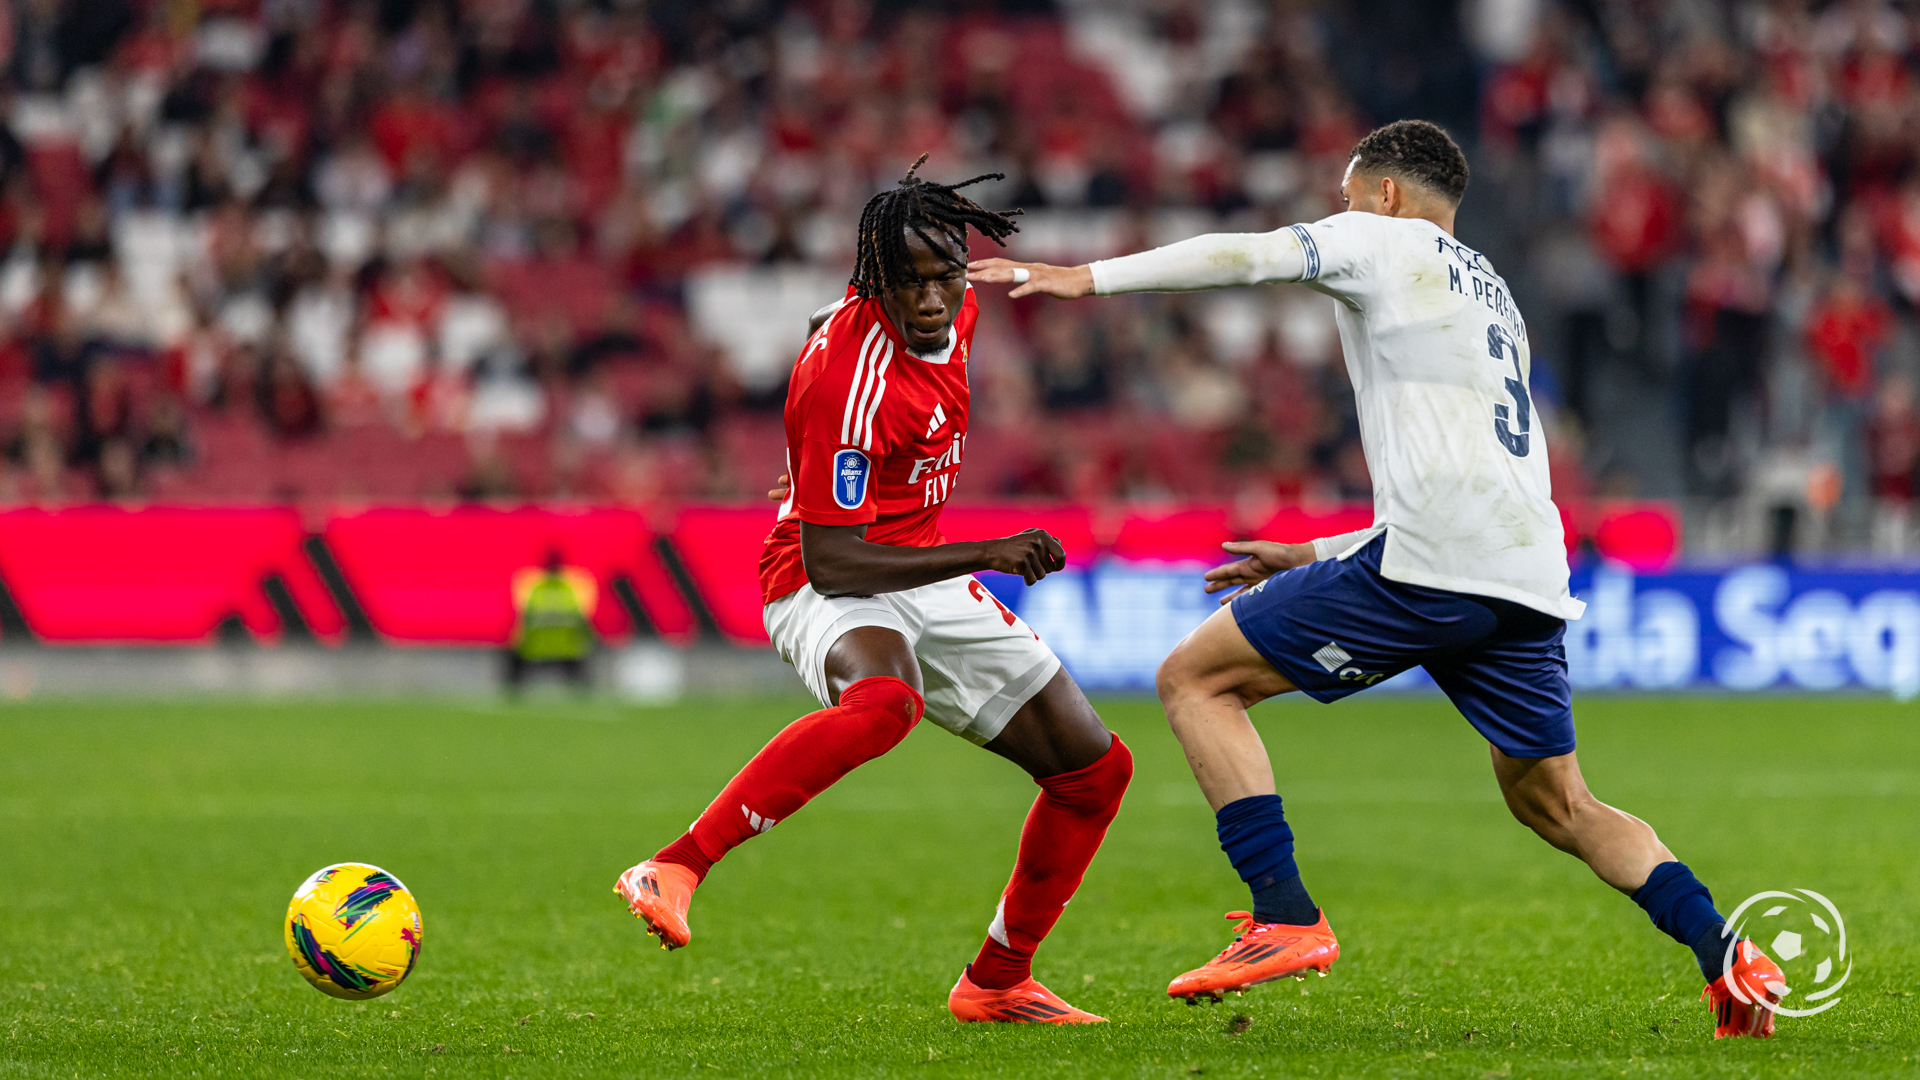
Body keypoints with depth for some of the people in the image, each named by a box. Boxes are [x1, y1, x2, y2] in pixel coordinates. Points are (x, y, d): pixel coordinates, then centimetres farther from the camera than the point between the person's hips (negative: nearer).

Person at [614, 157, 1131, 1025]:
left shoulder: (954, 307, -2)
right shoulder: (851, 377, -27)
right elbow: (829, 559, -28)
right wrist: (982, 555, -30)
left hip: (926, 583, 9)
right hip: (830, 591, -9)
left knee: (1095, 768, 7)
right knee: (885, 700, -44)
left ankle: (996, 983, 22)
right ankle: (674, 870, -43)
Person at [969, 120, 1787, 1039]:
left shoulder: (1386, 240, 11)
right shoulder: (1496, 302, 34)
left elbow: (1252, 257, -6)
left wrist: (1088, 278, -4)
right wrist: (1312, 558, 37)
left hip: (1429, 564, -8)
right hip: (1530, 578, 8)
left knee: (1195, 679, 1)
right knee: (1555, 805, 22)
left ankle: (1286, 919, -12)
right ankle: (1728, 958, 5)